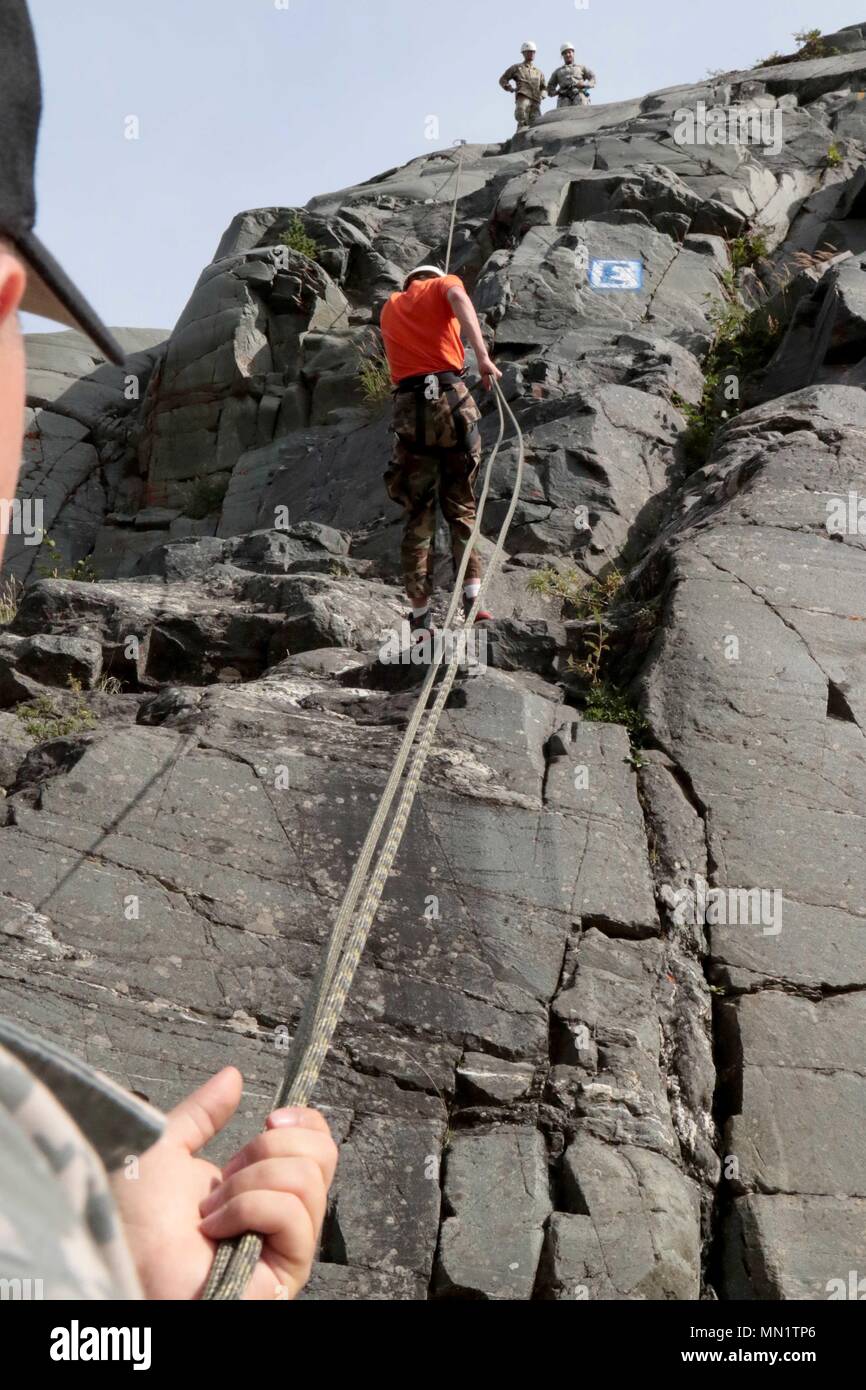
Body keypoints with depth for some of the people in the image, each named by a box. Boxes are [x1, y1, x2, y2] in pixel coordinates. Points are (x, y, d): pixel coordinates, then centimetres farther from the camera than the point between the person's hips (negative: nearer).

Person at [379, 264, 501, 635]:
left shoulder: (390, 308, 28)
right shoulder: (443, 285, 17)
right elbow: (458, 297, -7)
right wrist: (483, 355, -17)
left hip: (408, 409, 2)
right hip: (451, 399, -2)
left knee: (417, 516, 5)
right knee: (462, 509, 7)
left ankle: (421, 617, -1)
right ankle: (472, 597, -7)